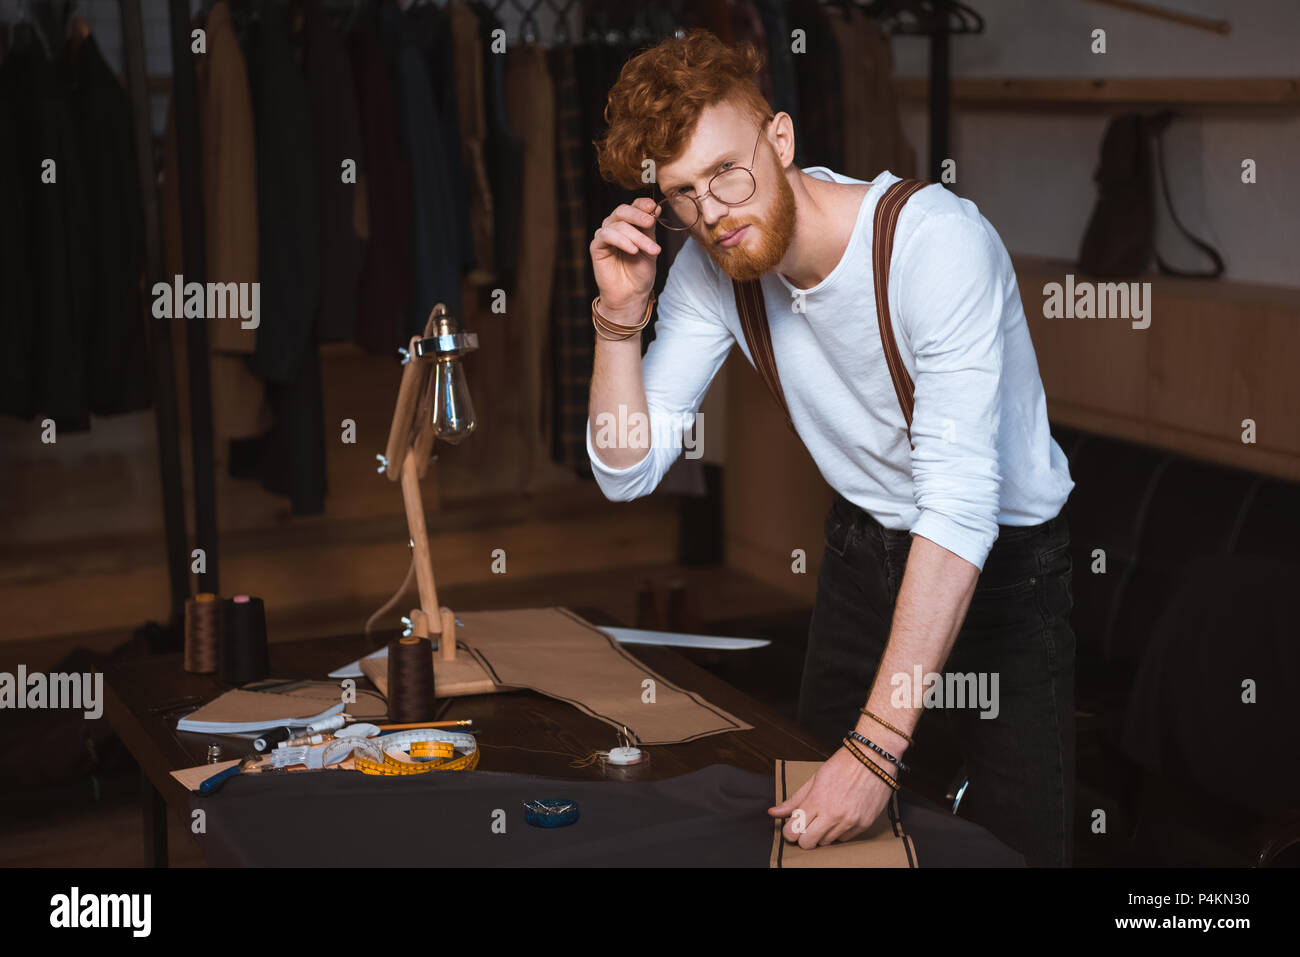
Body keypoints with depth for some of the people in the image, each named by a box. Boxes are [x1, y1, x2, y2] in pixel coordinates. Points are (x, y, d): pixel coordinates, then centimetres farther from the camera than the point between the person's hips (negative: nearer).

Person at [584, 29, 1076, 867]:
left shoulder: (936, 241, -30)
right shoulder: (713, 266, -11)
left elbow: (960, 504, -36)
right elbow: (628, 473, -7)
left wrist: (875, 745, -41)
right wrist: (621, 316, -23)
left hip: (1008, 556, -5)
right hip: (865, 546, 5)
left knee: (1021, 843, -1)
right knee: (816, 819, 13)